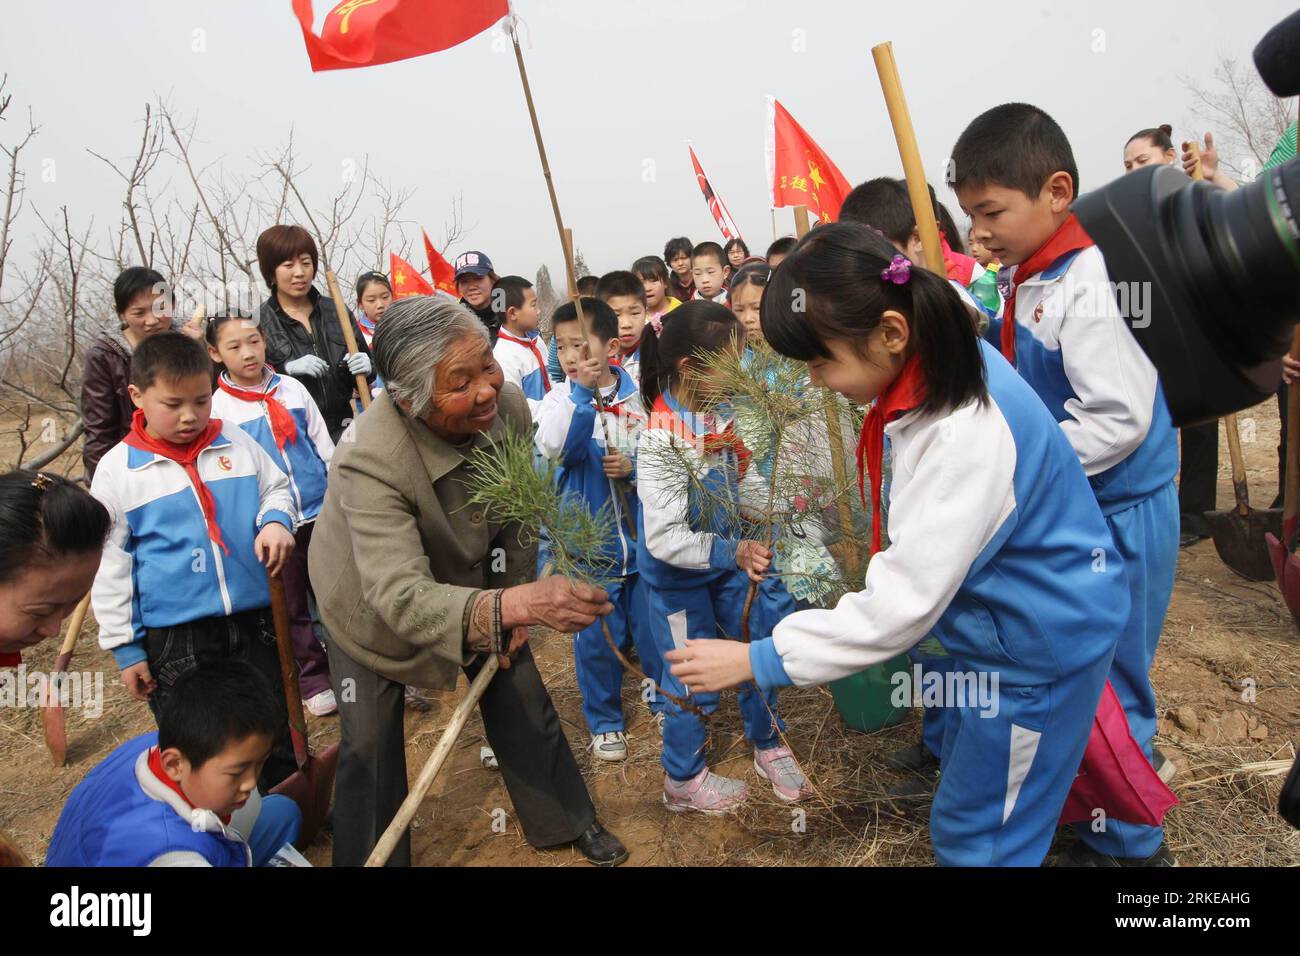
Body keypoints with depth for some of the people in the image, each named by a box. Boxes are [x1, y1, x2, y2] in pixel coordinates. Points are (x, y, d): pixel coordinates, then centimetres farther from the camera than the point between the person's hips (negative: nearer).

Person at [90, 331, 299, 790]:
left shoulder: (236, 442, 1)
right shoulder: (117, 470, -3)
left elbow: (277, 488, 15)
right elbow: (110, 568, 1)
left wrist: (275, 521, -10)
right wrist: (125, 647, 1)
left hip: (256, 619, 2)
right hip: (173, 639, -2)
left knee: (277, 738, 15)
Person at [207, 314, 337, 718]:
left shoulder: (292, 389, 3)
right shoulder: (217, 407, -4)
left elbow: (325, 449, 9)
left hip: (320, 513, 2)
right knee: (291, 608, 9)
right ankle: (313, 679, 23)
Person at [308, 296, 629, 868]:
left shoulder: (508, 405, -25)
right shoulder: (369, 460, -40)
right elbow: (400, 596, -49)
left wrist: (517, 596, -1)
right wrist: (513, 605, -63)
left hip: (471, 578, 4)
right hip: (373, 599, -3)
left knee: (523, 702, 11)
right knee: (369, 745, 2)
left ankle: (568, 822, 35)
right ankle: (369, 856, 30)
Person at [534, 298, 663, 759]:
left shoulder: (638, 394, -4)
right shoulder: (561, 398, -6)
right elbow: (554, 448, -25)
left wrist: (635, 468, -17)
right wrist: (582, 392, -31)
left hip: (642, 536, 1)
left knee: (653, 627, 15)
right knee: (597, 639, 10)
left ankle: (666, 702, 39)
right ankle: (605, 722, 30)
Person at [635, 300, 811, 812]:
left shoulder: (723, 410, -10)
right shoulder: (661, 440, -30)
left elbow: (745, 473, 6)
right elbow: (664, 540, -32)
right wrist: (733, 554, -37)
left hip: (728, 555, 6)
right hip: (679, 577, -6)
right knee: (694, 678, 10)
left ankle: (769, 745, 45)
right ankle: (684, 779, 35)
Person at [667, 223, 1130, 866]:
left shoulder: (964, 436, -35)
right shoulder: (943, 363, -7)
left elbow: (902, 603, -33)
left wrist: (758, 660, -27)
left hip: (1041, 643, -9)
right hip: (1002, 619, 9)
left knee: (978, 836, 9)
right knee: (965, 784, 26)